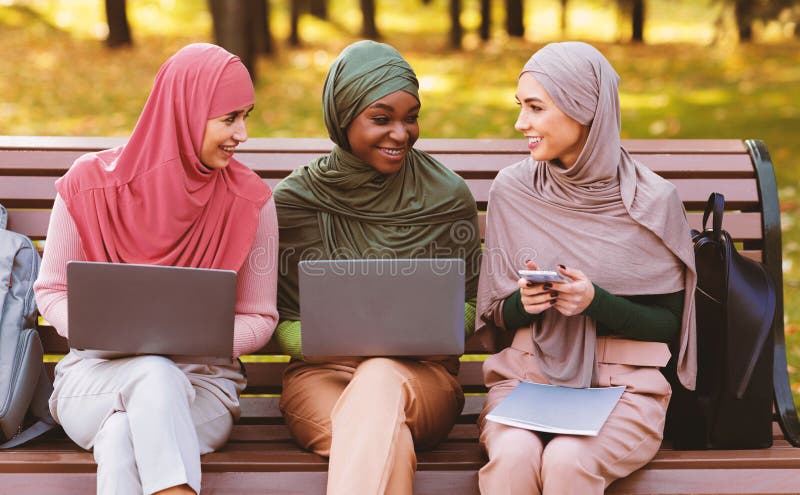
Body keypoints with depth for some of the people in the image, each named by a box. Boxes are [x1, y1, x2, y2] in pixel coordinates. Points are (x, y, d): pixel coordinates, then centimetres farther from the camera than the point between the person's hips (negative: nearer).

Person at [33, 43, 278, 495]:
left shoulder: (251, 200, -2)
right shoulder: (89, 184, -3)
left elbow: (259, 318, 2)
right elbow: (51, 290, 5)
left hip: (202, 380, 0)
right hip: (98, 372, 0)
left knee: (122, 437, -35)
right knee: (154, 374, -37)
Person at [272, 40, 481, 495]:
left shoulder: (449, 196, 3)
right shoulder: (294, 201, 2)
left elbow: (468, 304, 11)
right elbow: (284, 321, 6)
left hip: (422, 373, 1)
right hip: (322, 373, -1)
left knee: (382, 380, -37)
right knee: (389, 444, -36)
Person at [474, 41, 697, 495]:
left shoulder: (653, 200, -5)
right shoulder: (512, 190, 3)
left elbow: (669, 324, 1)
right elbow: (498, 317, 11)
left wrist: (598, 304, -17)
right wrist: (522, 303, -13)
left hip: (623, 385, -2)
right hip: (526, 375, 2)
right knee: (513, 456, -31)